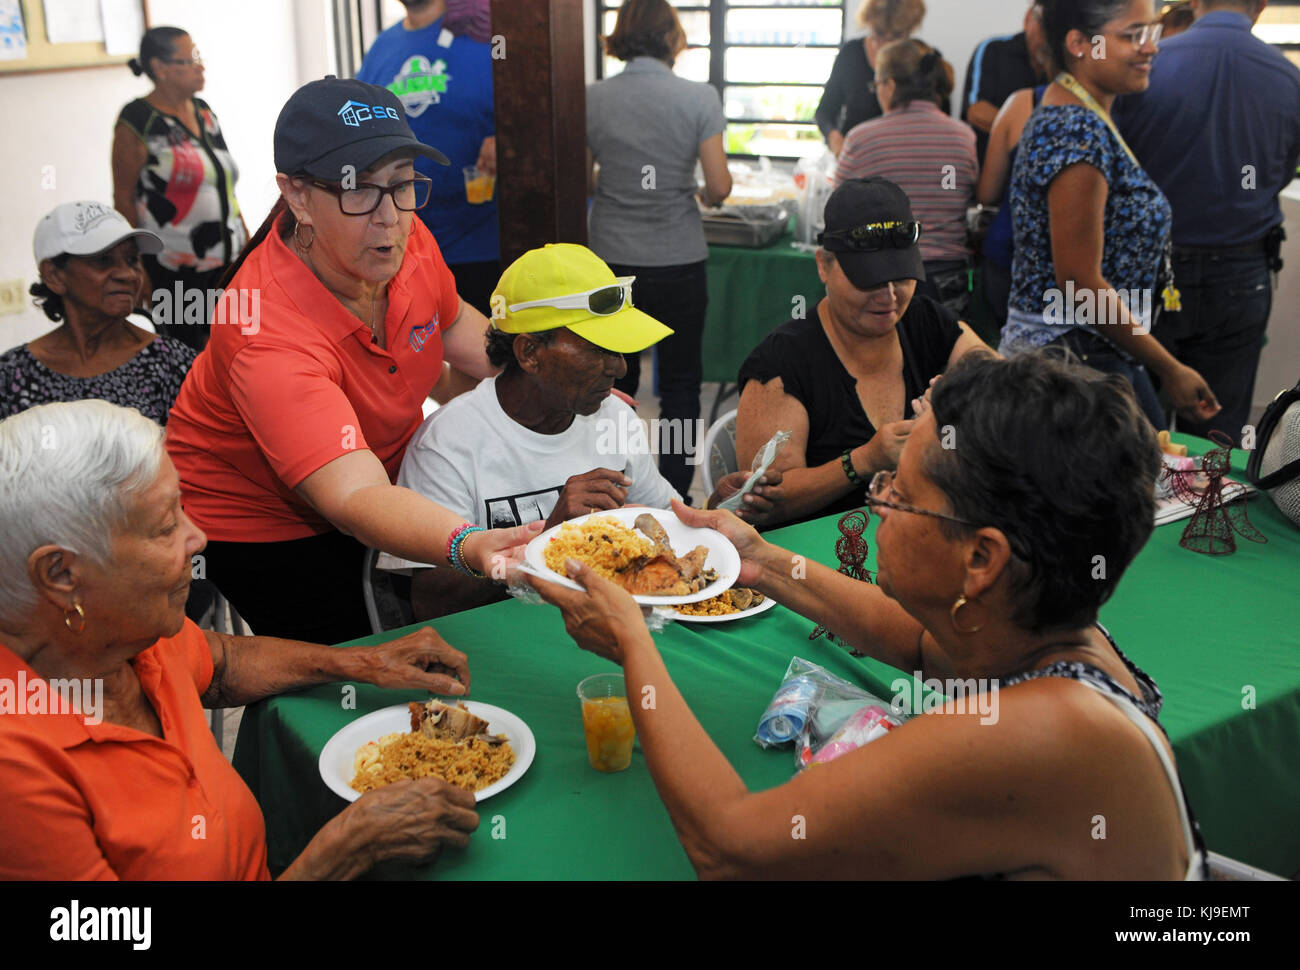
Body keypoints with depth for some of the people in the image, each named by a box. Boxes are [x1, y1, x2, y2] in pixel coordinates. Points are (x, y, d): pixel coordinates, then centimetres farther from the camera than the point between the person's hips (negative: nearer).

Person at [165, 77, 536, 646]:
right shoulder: (266, 334, -39)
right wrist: (468, 546, -68)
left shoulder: (401, 239, -16)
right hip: (259, 524, -6)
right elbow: (355, 495, -49)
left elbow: (454, 324, 7)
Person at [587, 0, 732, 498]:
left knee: (615, 380, 16)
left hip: (611, 263, 2)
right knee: (680, 383, 11)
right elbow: (719, 186, -10)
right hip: (679, 261, -2)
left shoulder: (591, 98, -3)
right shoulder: (699, 98, -8)